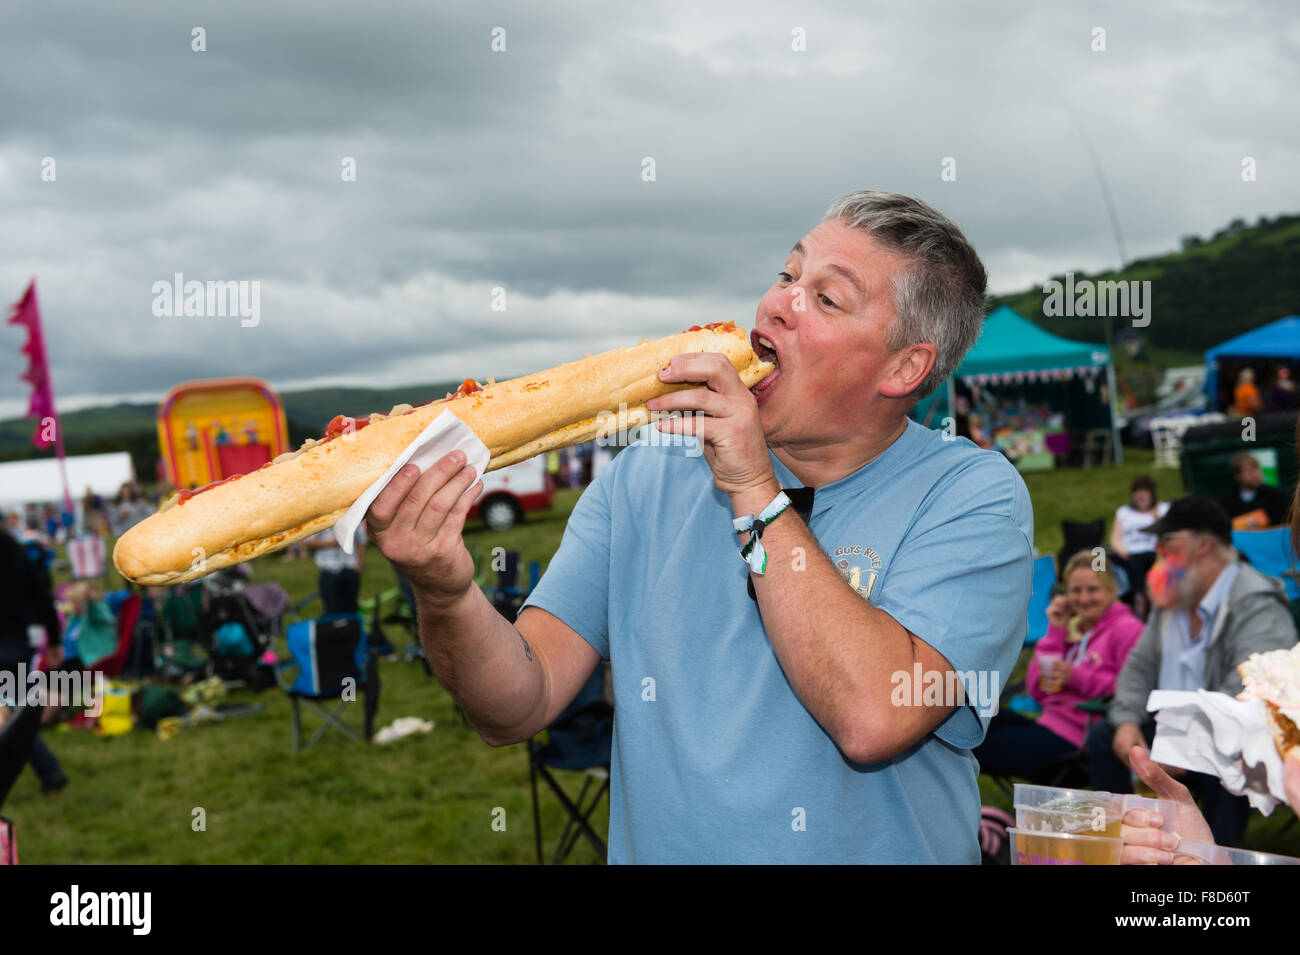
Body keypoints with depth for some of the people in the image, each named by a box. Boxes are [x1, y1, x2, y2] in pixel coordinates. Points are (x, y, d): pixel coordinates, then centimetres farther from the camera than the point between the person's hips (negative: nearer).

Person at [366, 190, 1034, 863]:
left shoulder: (975, 496, -7)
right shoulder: (648, 476, 1)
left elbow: (876, 719, -21)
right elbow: (518, 708, -4)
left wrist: (755, 492, -16)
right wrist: (446, 593, -22)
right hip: (650, 847, 2)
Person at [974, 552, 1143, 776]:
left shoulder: (1127, 629, -3)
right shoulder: (1071, 627, 18)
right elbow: (1036, 690, 10)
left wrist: (1077, 677, -19)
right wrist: (1055, 632, 5)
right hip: (1047, 726, 7)